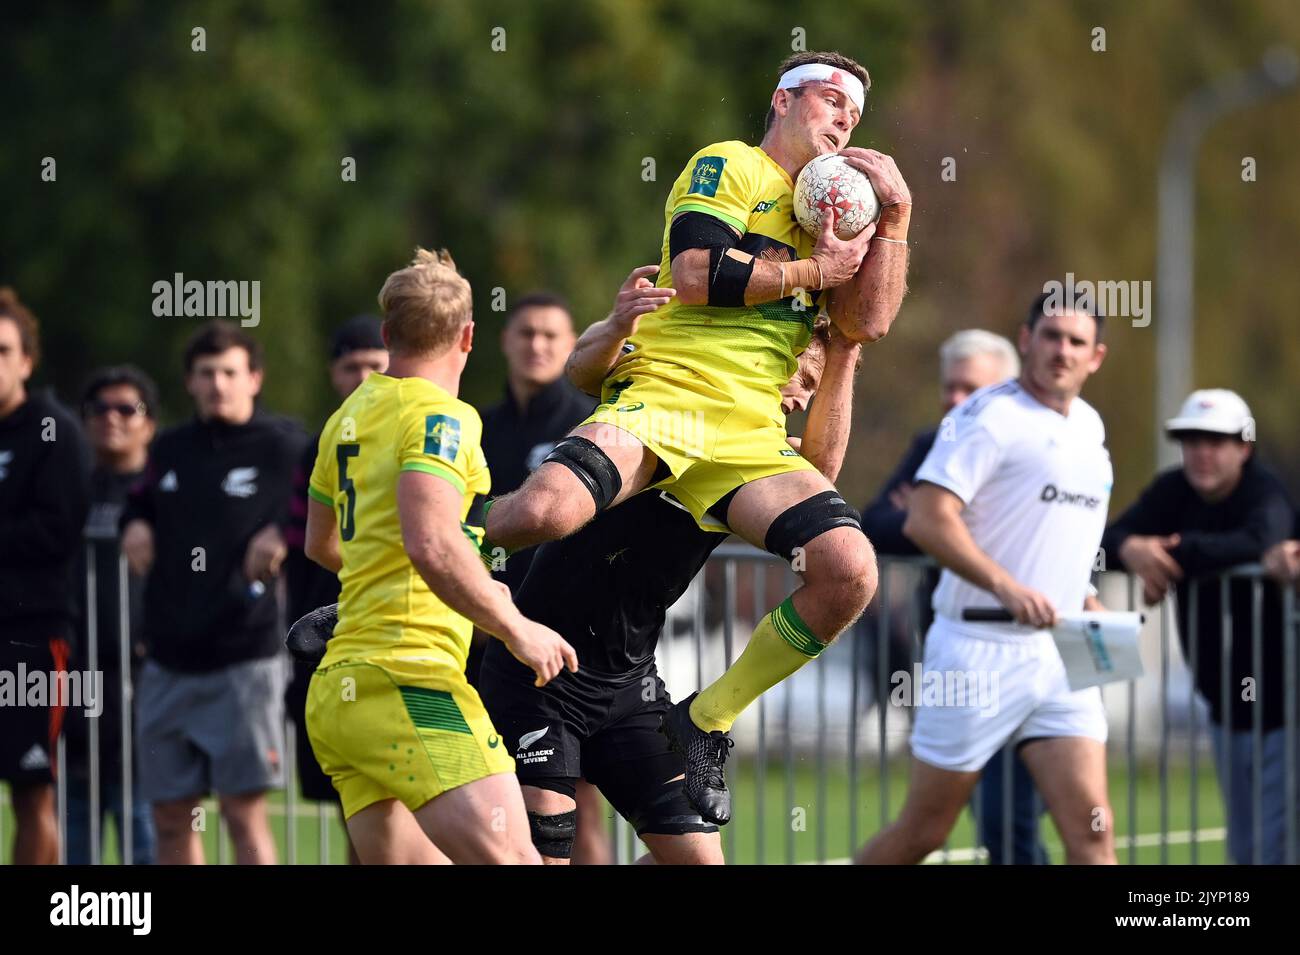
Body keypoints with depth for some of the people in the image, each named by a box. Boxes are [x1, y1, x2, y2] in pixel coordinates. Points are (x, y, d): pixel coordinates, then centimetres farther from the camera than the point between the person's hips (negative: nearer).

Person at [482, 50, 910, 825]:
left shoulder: (829, 211, 25)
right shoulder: (729, 166, 6)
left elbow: (869, 322, 12)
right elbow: (695, 272, -10)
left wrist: (895, 216, 5)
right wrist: (813, 271, -1)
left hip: (751, 434, 6)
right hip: (663, 395, -6)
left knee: (851, 571, -18)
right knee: (546, 511, -35)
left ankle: (706, 723, 0)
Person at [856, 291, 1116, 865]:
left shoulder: (1089, 426, 14)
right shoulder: (989, 416, -11)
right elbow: (927, 520, -21)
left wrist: (1083, 599, 16)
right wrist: (1005, 586, -31)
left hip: (1060, 657, 6)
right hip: (982, 653, -6)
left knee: (1091, 829, -7)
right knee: (922, 833, 3)